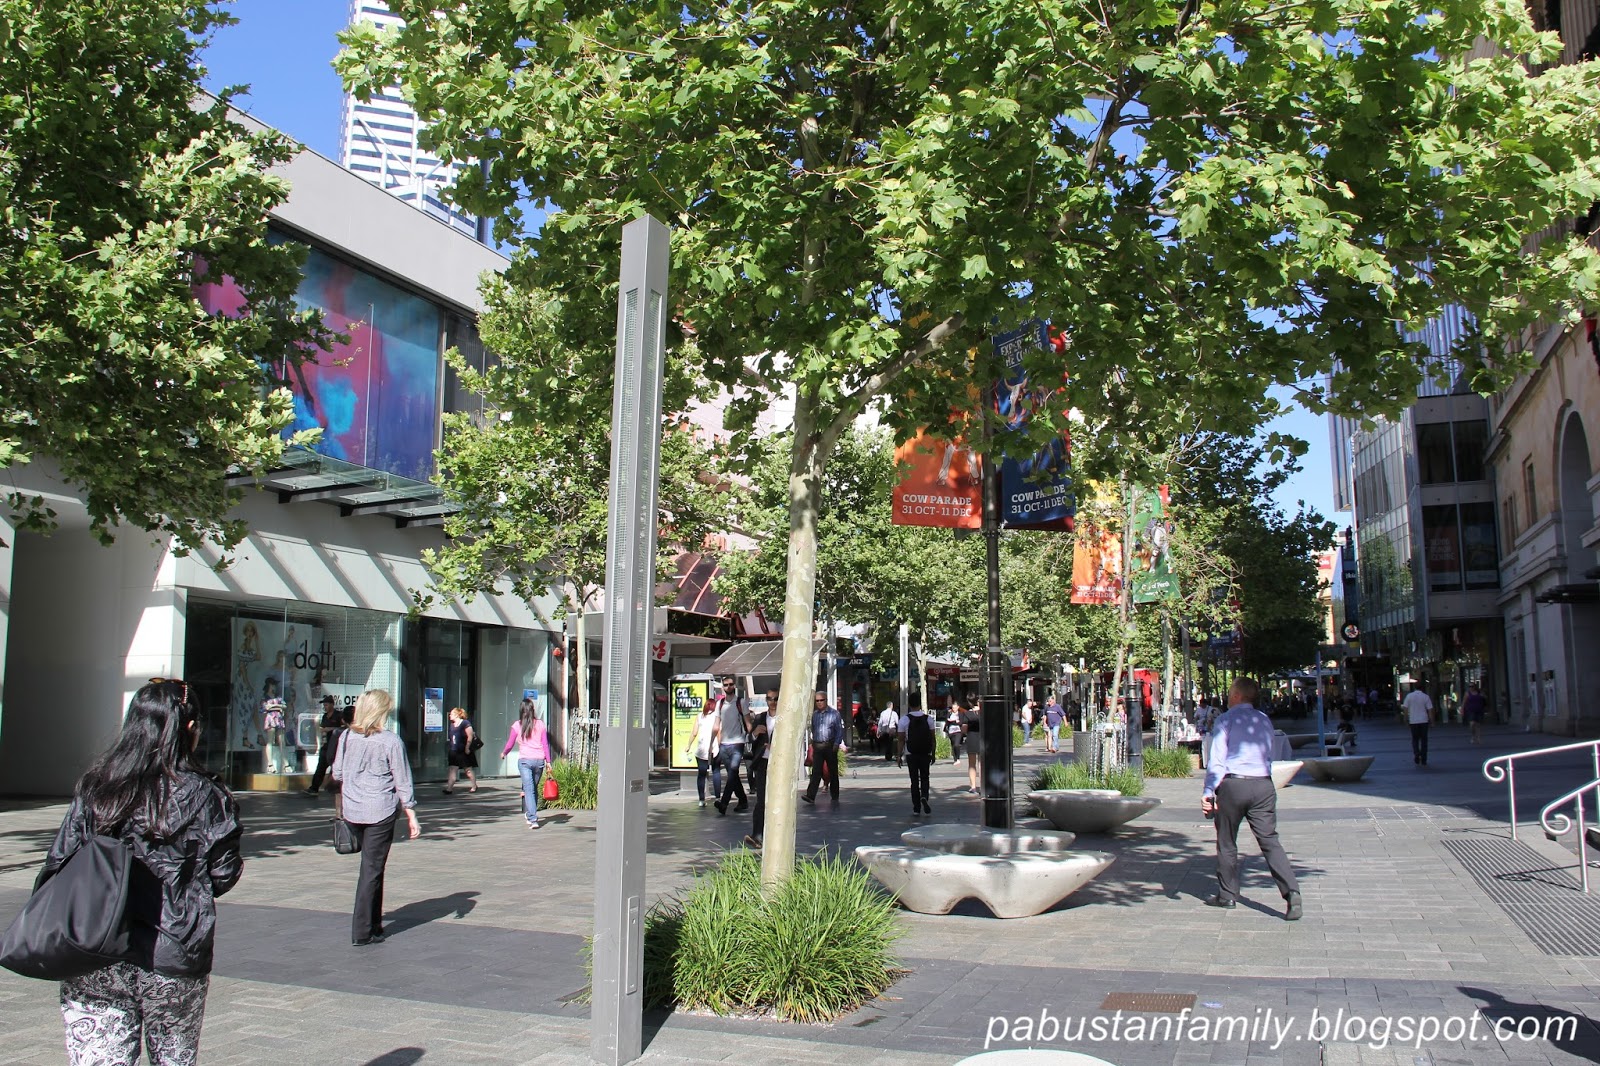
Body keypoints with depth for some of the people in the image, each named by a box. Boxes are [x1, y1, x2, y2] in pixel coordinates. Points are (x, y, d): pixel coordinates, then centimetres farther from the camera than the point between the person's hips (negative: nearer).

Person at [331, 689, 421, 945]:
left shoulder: (346, 737, 2)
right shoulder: (390, 740, -11)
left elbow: (337, 774, 11)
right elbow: (402, 782, -8)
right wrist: (411, 817, -1)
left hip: (352, 811, 5)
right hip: (381, 811, -5)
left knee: (370, 866, 20)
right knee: (372, 869, 1)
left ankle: (373, 923, 27)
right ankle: (362, 932, 4)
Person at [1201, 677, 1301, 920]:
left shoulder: (1226, 720, -3)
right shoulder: (1264, 721, 12)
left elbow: (1217, 759, -8)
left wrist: (1209, 792, -7)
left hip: (1233, 784, -4)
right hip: (1264, 784, 4)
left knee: (1226, 842, 11)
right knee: (1270, 841, 1)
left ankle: (1227, 895, 19)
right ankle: (1291, 892, -14)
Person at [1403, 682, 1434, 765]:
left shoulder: (1409, 696, -2)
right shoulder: (1425, 696, -3)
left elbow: (1405, 709, -2)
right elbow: (1430, 710, -4)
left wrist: (1406, 719, 9)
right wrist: (1431, 720, 5)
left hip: (1413, 721, 0)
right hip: (1424, 721, 0)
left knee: (1415, 739, 14)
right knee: (1423, 740, 8)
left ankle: (1416, 754, -10)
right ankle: (1423, 760, 8)